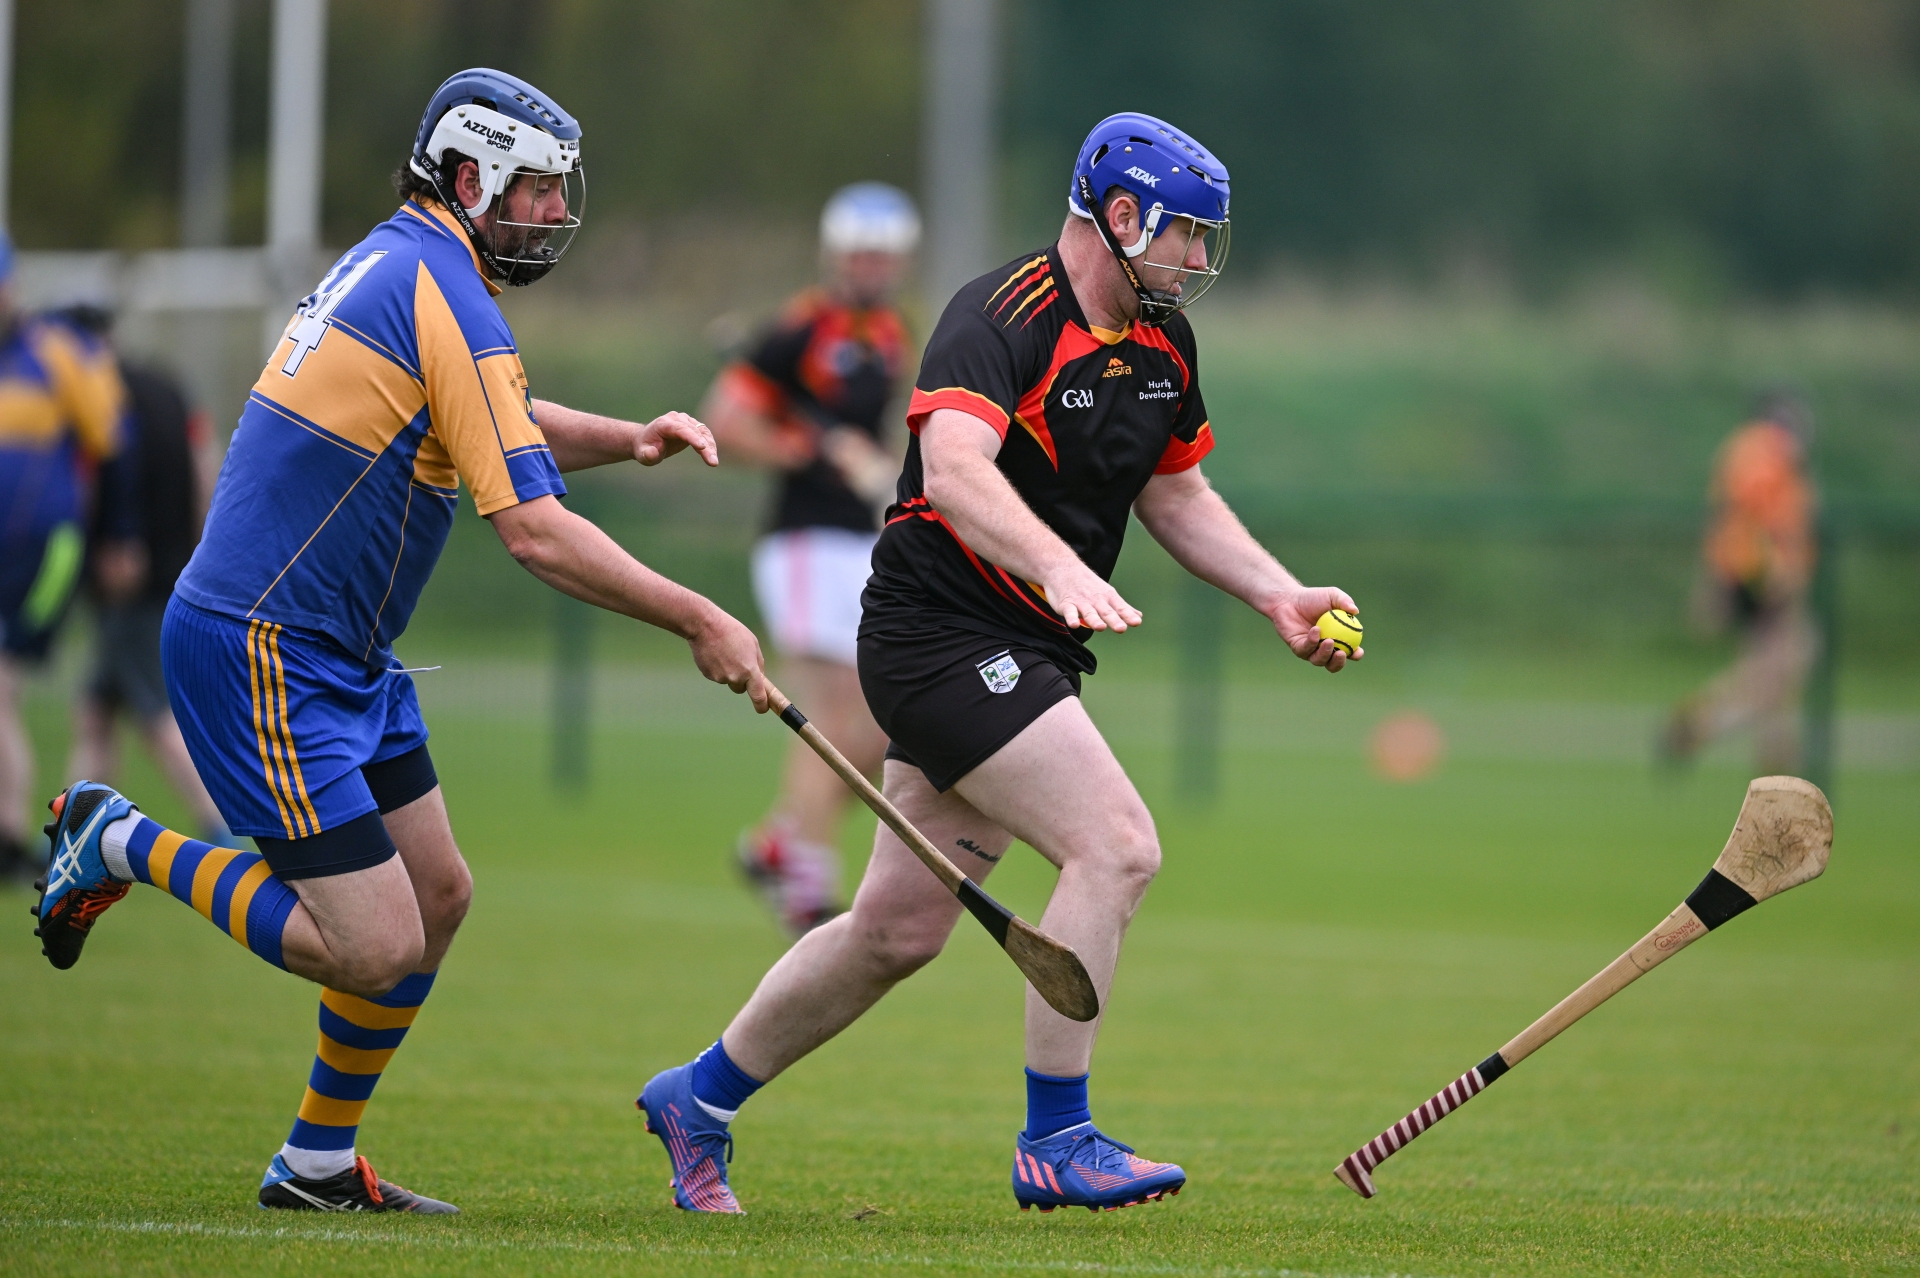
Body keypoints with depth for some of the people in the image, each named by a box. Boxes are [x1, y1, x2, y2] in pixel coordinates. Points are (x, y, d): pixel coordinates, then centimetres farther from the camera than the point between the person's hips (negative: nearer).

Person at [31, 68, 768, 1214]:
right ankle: (126, 846, 3)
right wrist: (701, 624, -15)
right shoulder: (444, 294, -17)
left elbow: (511, 427, 29)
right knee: (376, 946, -13)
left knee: (438, 897, 14)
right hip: (263, 655, -10)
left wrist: (629, 438, 9)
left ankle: (318, 1163, 23)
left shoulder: (395, 263, 14)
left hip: (344, 655, 11)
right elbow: (536, 533, -21)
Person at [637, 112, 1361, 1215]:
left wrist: (1281, 596, 10)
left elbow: (1177, 496, 23)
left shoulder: (1164, 342, 10)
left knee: (900, 930, 12)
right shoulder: (1004, 317, -18)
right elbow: (955, 471, -34)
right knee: (1118, 846, -21)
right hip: (942, 635, -9)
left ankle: (701, 1096, 29)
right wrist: (1062, 569, -49)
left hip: (1030, 655, 9)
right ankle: (1056, 1142, -14)